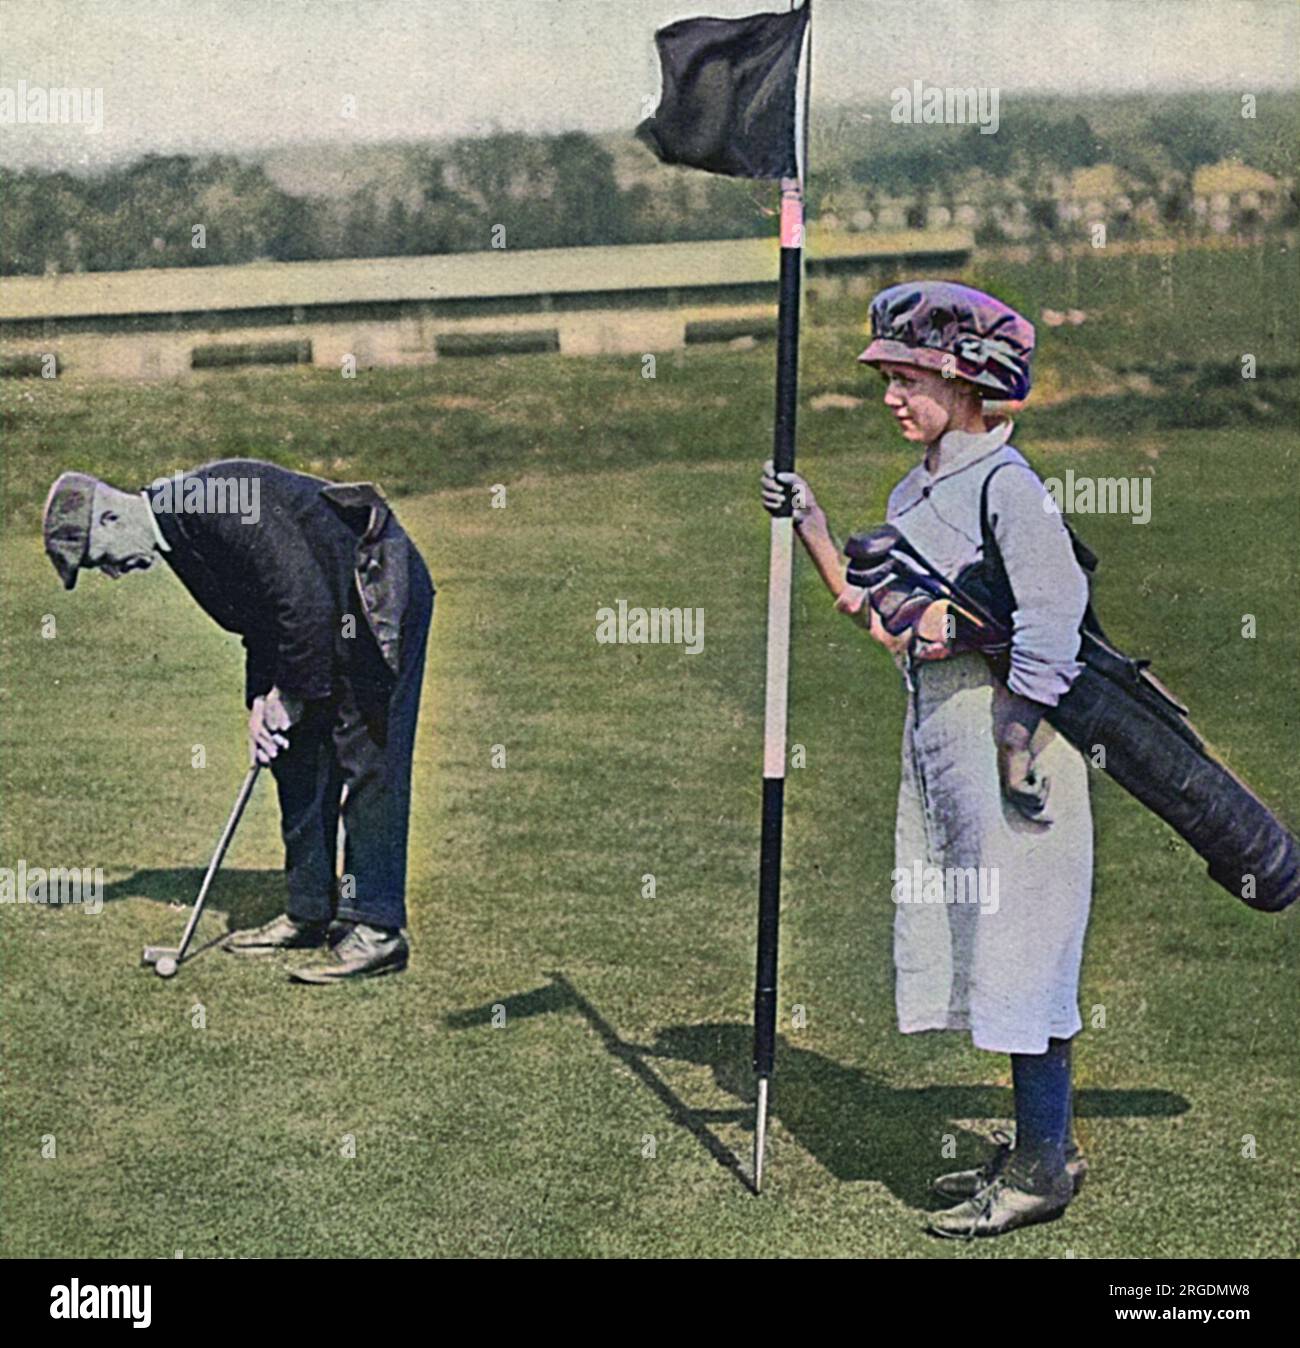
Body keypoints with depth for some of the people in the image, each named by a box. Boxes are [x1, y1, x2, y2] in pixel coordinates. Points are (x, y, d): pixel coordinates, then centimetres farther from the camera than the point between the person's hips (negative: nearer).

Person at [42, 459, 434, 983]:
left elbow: (305, 602, -27)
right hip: (337, 619, 10)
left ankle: (378, 930, -9)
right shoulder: (182, 532, 7)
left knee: (367, 761, -11)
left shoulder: (221, 503, -25)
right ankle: (310, 912, 18)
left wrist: (292, 693, -16)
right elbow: (262, 615, 14)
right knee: (299, 761, 11)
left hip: (382, 597, -10)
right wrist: (260, 699, 2)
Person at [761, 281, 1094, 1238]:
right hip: (935, 728, 10)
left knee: (1017, 937, -5)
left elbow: (1049, 621, -19)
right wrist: (810, 524, 14)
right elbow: (881, 618, 16)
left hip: (1006, 724, -10)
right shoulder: (914, 492, 15)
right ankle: (1041, 1145, 24)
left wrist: (1018, 747, -21)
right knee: (969, 935, 13)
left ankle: (1043, 1167, 3)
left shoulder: (1005, 484, -12)